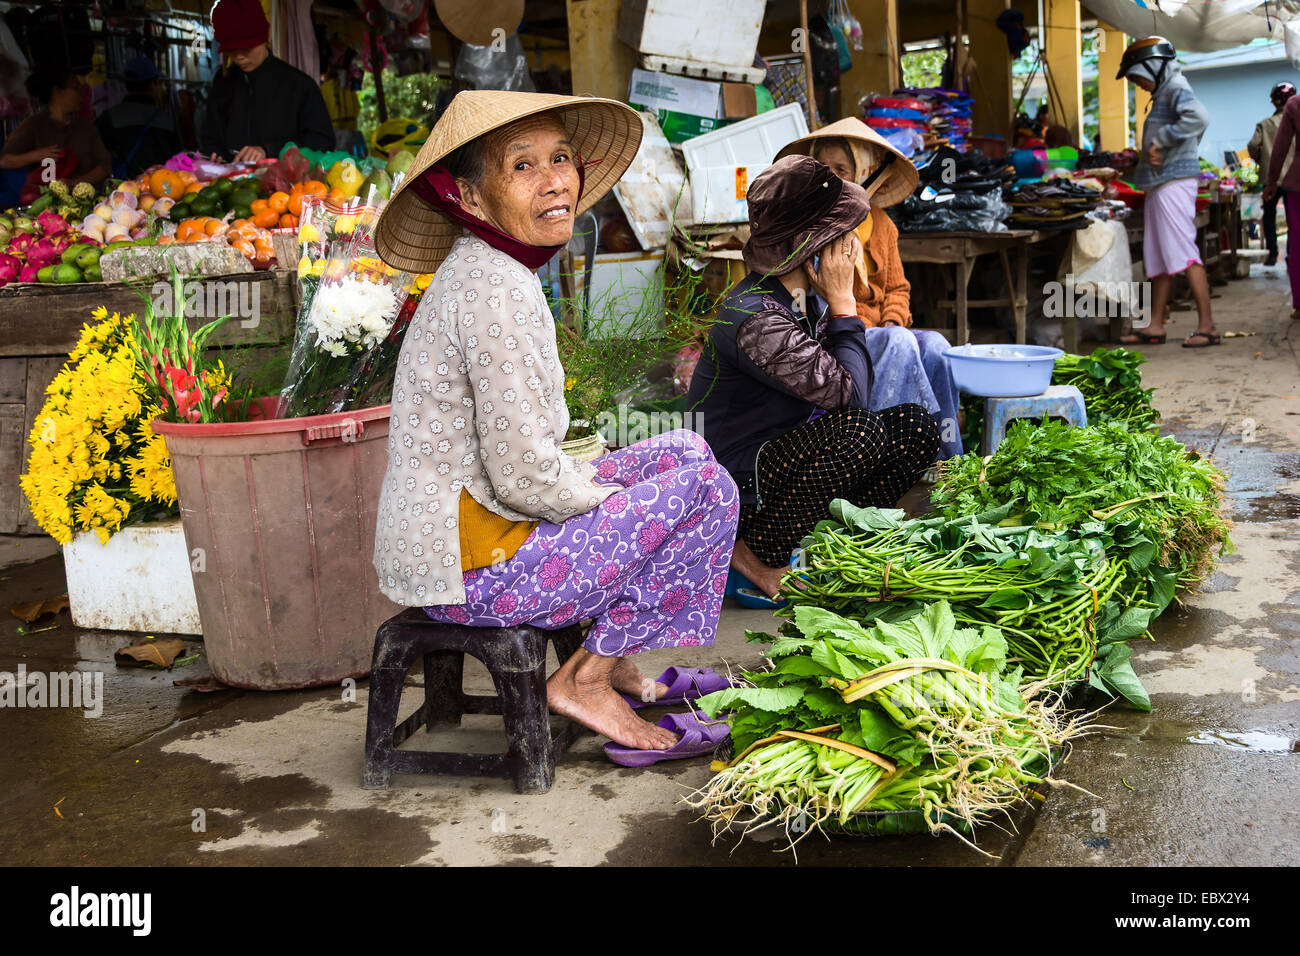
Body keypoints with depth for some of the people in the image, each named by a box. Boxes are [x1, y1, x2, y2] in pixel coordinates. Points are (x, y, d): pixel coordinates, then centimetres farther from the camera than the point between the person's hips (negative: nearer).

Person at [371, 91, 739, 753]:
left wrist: (600, 486, 10)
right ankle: (585, 680, 1)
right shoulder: (495, 288, -21)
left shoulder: (478, 271, 11)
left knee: (685, 451, 16)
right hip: (472, 570, -10)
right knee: (705, 489, -7)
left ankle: (608, 659, 18)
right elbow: (525, 476, -23)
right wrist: (619, 501, -6)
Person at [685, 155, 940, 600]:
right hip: (735, 487, -9)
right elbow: (849, 397, -25)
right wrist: (843, 303, -18)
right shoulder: (755, 317, -26)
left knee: (916, 426, -2)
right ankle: (757, 555, -14)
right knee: (859, 431, -32)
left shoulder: (792, 298, 5)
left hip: (782, 456, 9)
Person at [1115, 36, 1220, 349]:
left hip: (1174, 183, -10)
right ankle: (1155, 327, 16)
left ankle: (1207, 327, -8)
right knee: (1159, 259, 11)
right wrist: (1148, 154, 9)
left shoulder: (1176, 88, -9)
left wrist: (1159, 143, -22)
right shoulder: (1162, 93, 20)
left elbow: (1198, 117, -28)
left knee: (1184, 254, -10)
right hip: (1159, 186, 10)